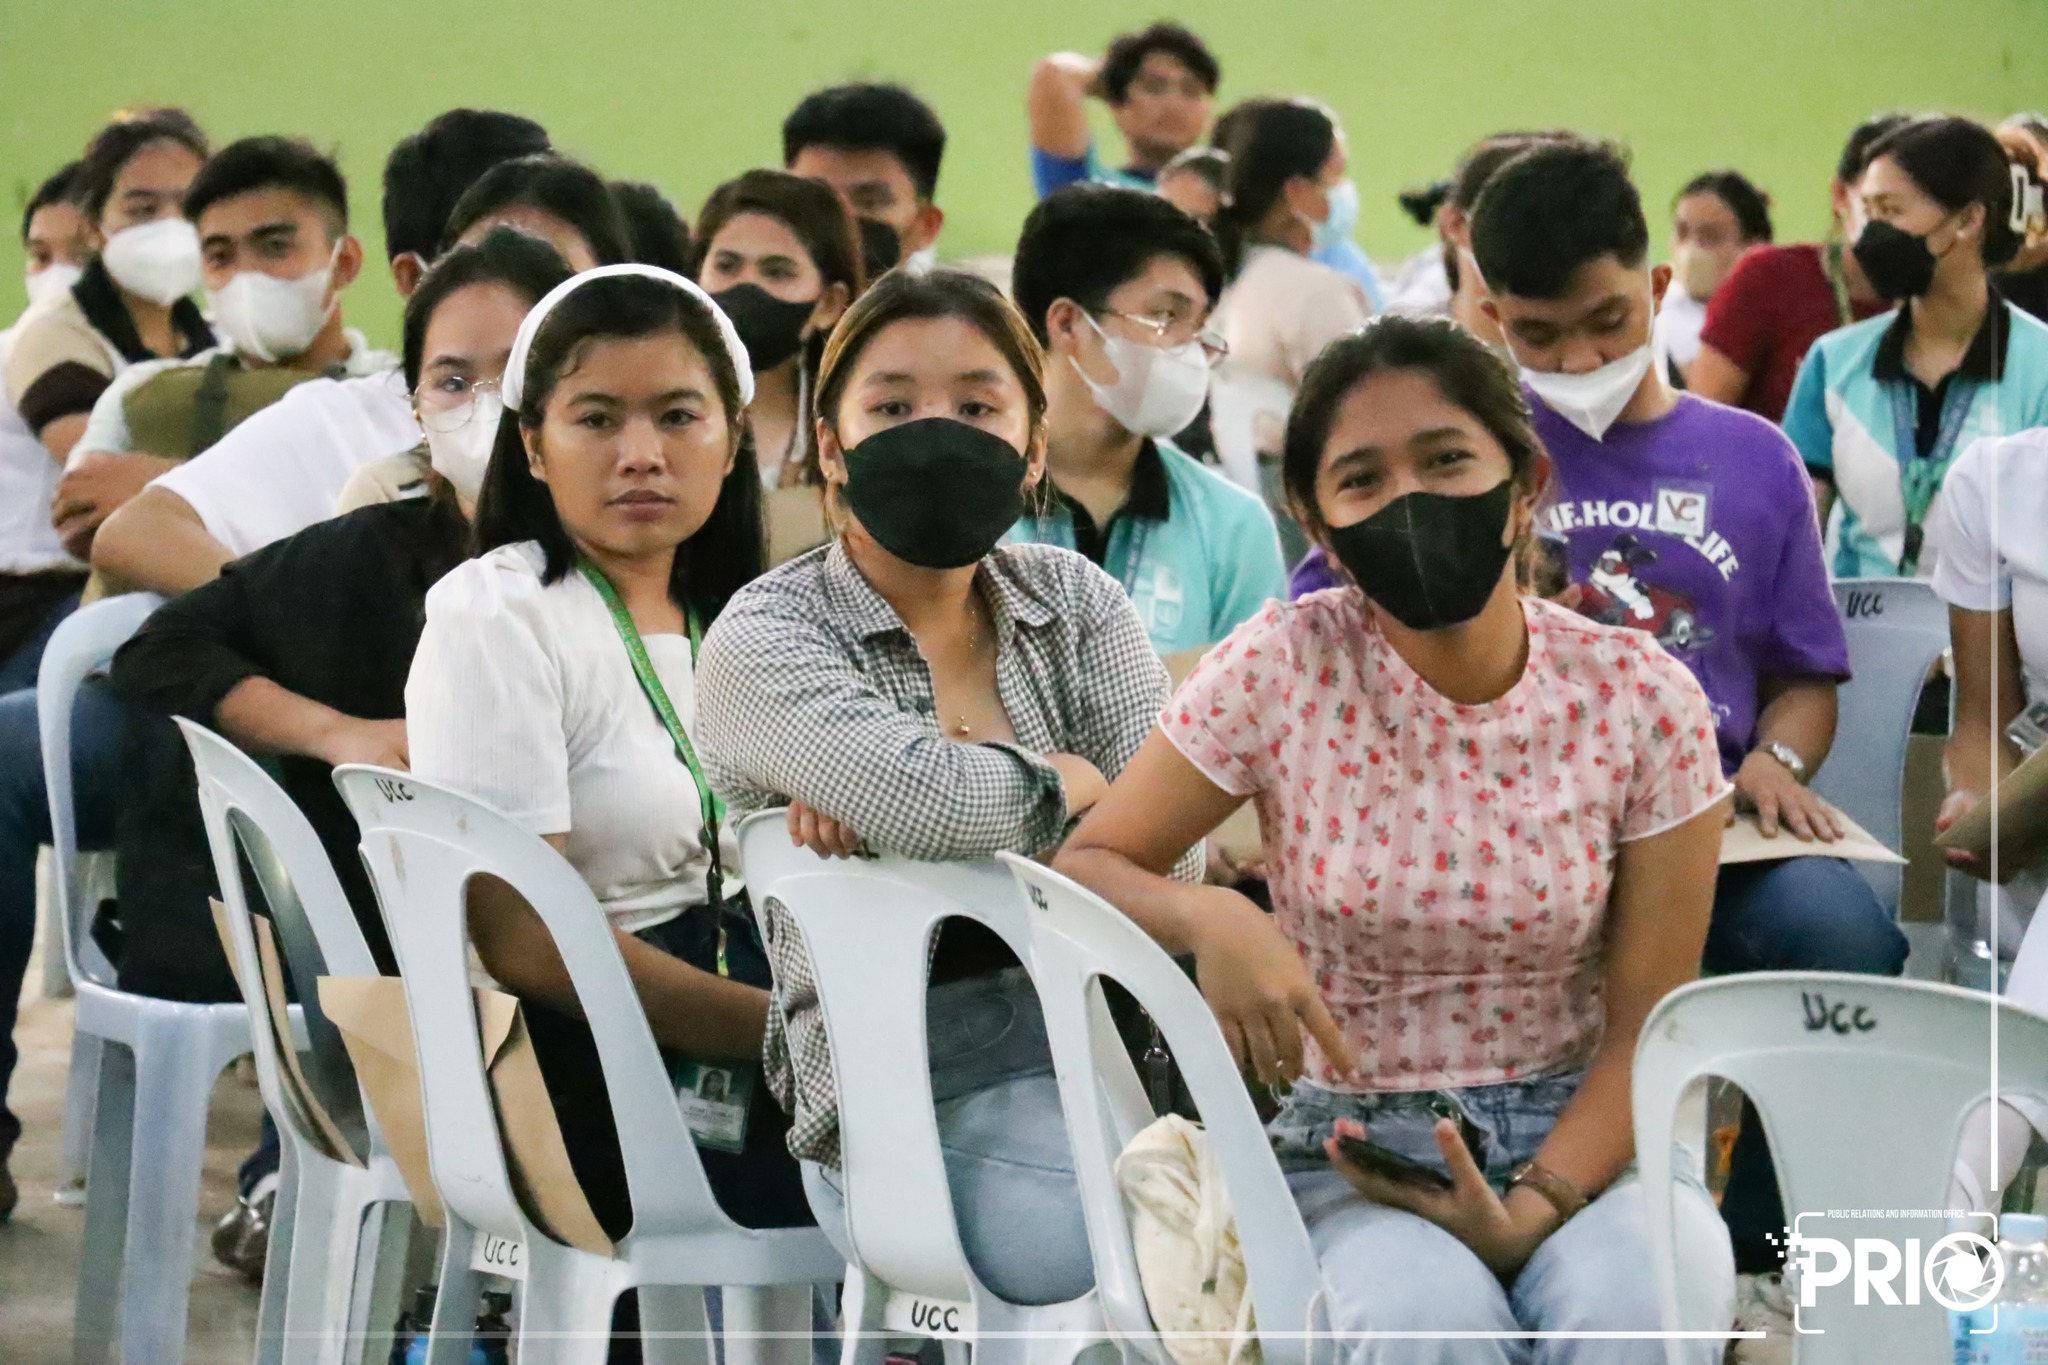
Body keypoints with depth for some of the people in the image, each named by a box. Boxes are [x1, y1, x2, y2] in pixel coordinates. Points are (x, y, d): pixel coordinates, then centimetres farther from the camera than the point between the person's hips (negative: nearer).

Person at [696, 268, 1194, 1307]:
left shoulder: (1075, 601, 11)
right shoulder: (759, 643, -4)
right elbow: (940, 802, -23)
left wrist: (893, 809, -12)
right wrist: (1071, 781, -2)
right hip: (911, 1085, -5)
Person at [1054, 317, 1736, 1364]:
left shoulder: (1641, 699, -5)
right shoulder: (1284, 670, -7)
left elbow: (1646, 1023, -4)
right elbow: (1084, 869, -2)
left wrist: (1536, 1208, -20)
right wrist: (1209, 917, -24)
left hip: (1579, 1132, 1)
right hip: (1351, 1149, 0)